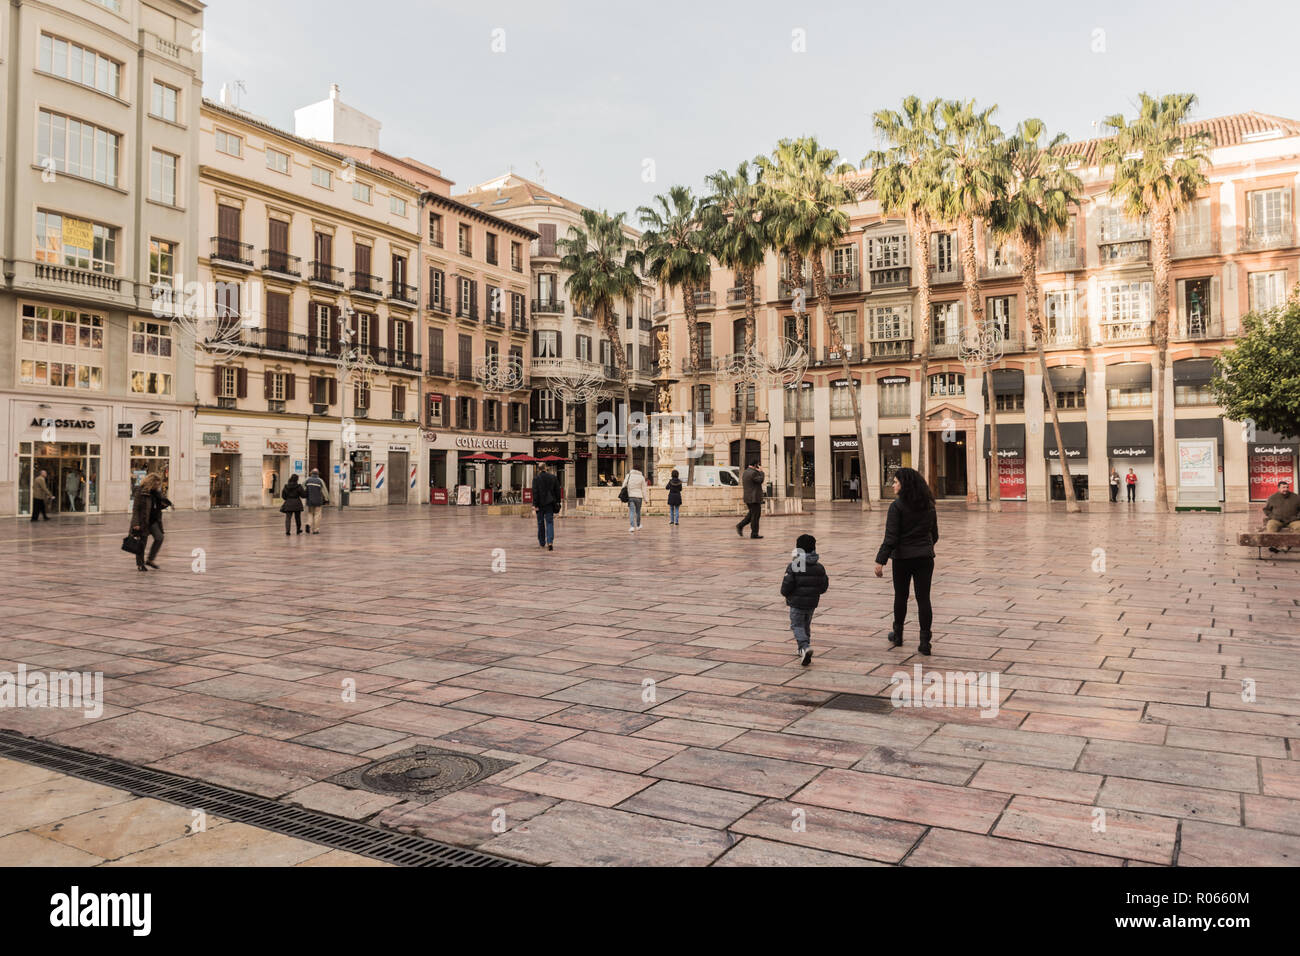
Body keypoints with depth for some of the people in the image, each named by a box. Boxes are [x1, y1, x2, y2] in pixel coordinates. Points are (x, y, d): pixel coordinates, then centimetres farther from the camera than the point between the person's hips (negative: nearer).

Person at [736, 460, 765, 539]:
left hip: (747, 498, 9)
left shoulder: (745, 473, 13)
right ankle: (754, 534, 0)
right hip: (754, 498, -9)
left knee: (752, 514, 20)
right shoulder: (753, 473, -17)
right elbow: (760, 480, -15)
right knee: (755, 515, -3)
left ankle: (740, 526, 12)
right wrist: (761, 472, 0)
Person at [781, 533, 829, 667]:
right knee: (806, 625, 20)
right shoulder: (819, 567, 1)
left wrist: (785, 593, 5)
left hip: (797, 602, -5)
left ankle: (805, 647, -22)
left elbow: (787, 586, -16)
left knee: (797, 625, 2)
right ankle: (802, 651, 28)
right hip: (812, 602, 5)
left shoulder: (793, 566, -14)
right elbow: (823, 587, 4)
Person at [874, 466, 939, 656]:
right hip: (925, 557, 4)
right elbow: (934, 535, 14)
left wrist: (880, 561, -14)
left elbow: (891, 538, -16)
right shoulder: (928, 506, 6)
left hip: (903, 557, -4)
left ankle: (898, 635, 27)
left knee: (900, 597, 13)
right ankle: (925, 642, 1)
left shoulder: (897, 506, -12)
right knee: (923, 598, 3)